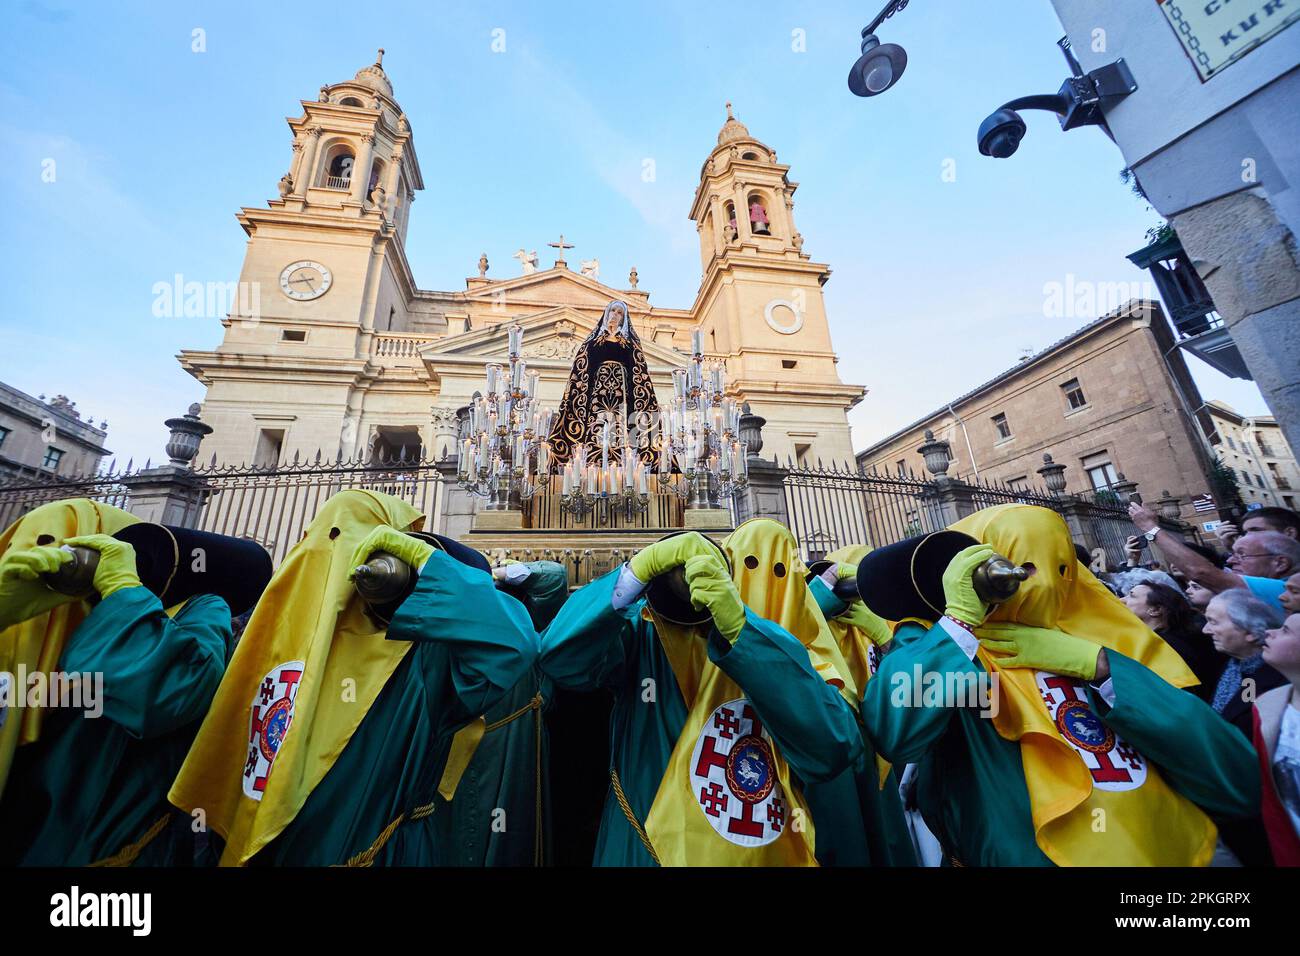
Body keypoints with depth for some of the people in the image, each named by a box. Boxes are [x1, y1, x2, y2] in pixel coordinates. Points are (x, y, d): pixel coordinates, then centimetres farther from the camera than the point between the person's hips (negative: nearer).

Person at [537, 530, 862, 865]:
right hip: (642, 852, 1)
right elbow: (560, 657, -27)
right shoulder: (640, 632, -10)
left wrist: (740, 627, -36)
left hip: (759, 855, 0)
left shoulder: (773, 645, -10)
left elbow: (831, 750, -25)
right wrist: (640, 568, -37)